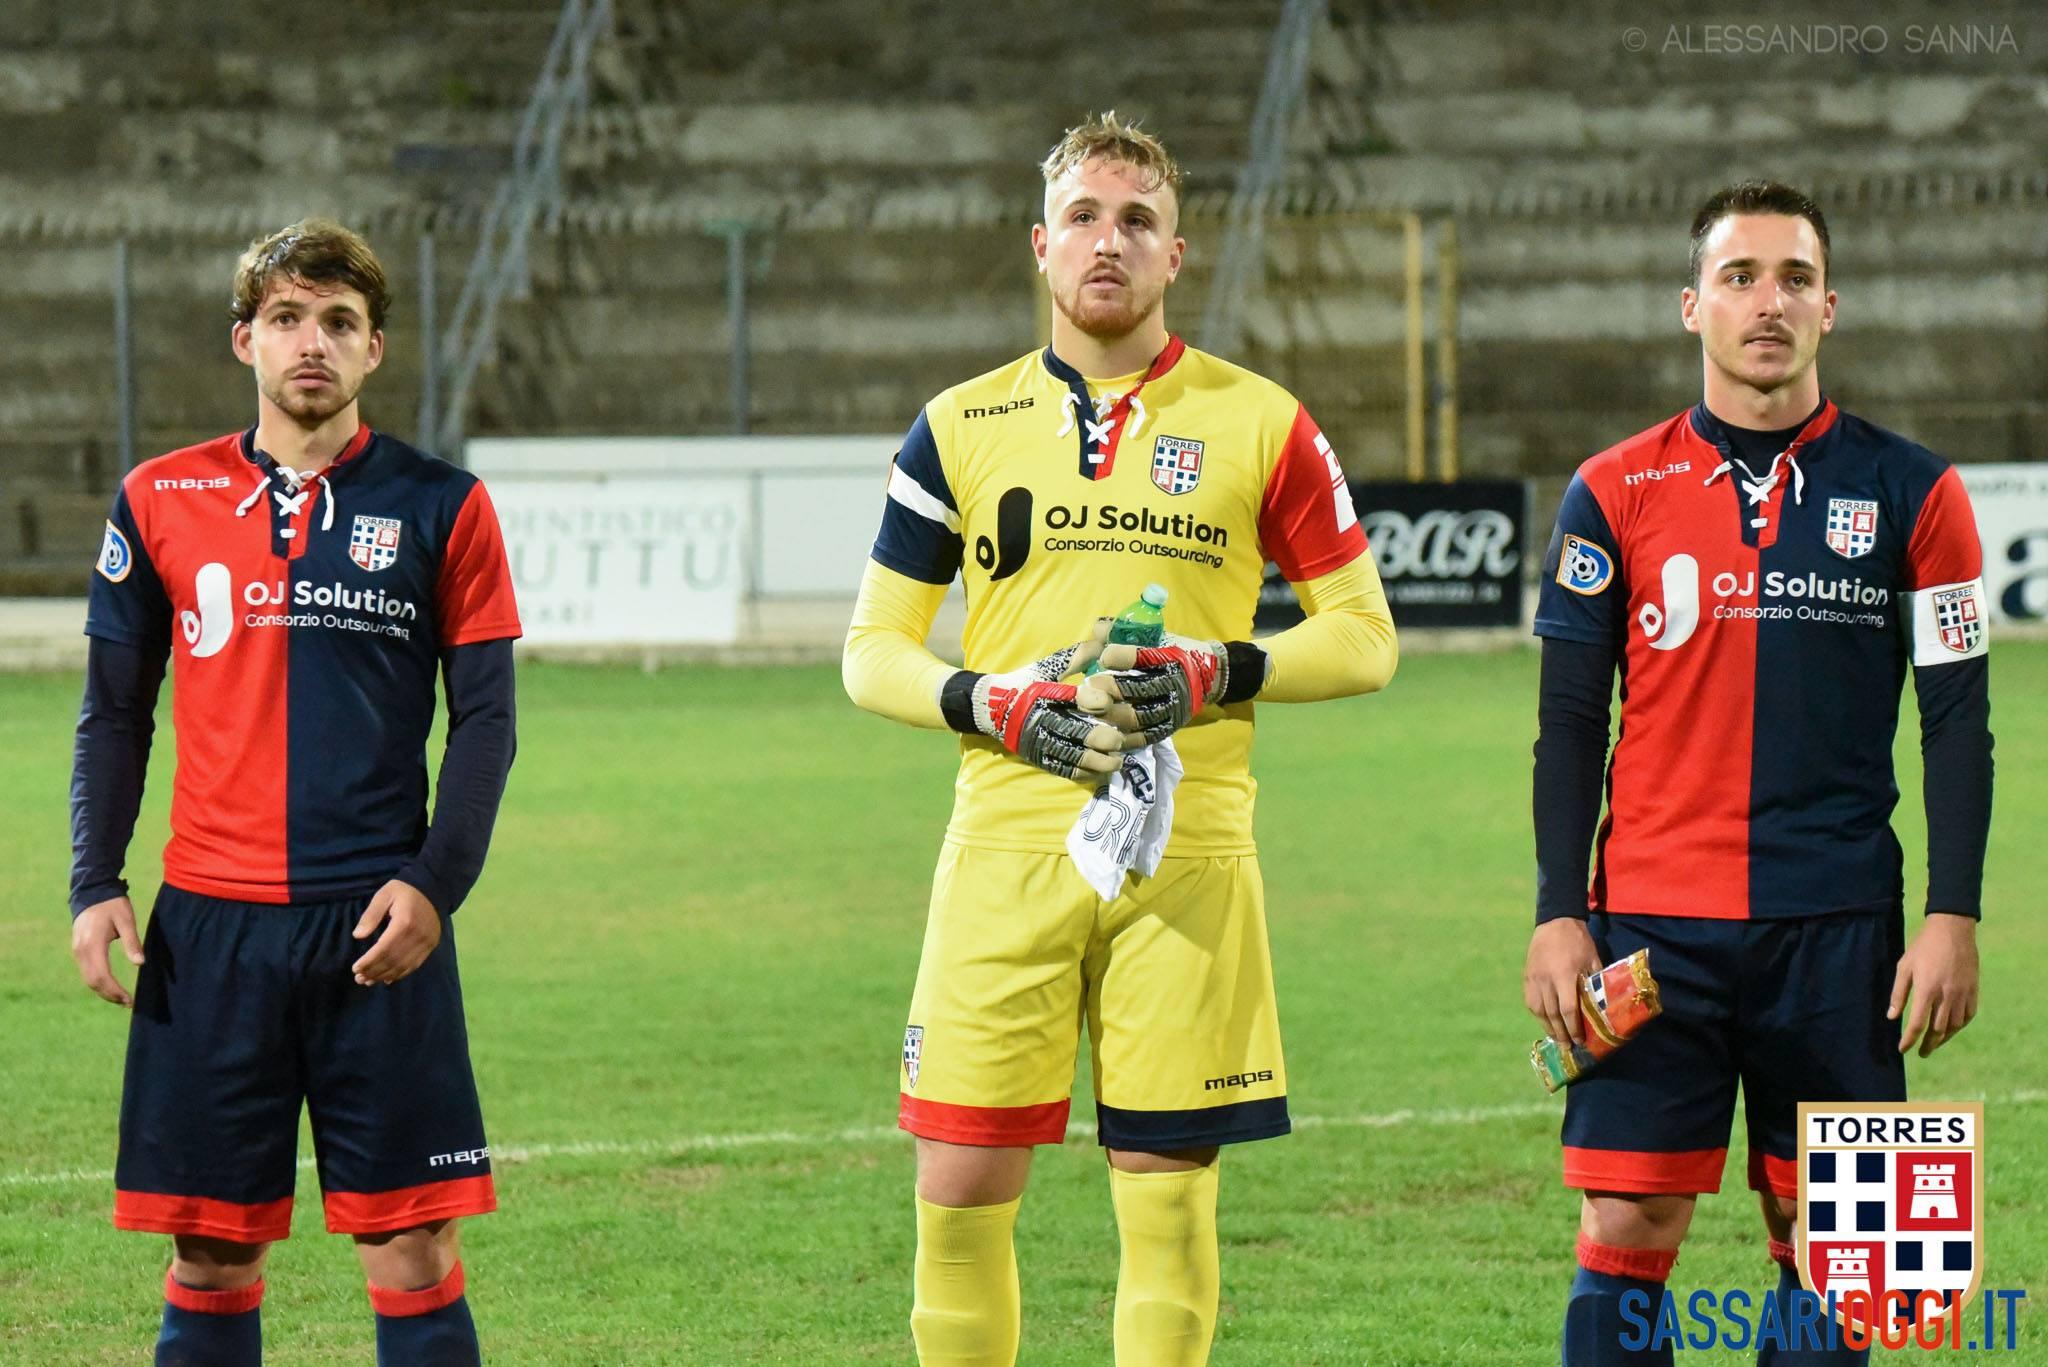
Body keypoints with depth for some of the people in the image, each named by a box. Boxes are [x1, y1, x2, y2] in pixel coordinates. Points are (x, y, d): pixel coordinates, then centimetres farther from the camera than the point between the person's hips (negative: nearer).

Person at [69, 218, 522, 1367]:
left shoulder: (440, 506, 3)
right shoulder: (162, 501, 7)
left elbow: (485, 720, 4)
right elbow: (114, 712, 12)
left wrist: (434, 883, -9)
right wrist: (96, 885, 1)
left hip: (380, 927, -1)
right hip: (211, 924, 1)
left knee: (413, 1250, -3)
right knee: (210, 1253, 4)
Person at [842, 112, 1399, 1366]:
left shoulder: (1259, 425, 6)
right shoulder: (962, 428, 9)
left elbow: (1364, 636, 8)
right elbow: (871, 651, 10)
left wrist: (1220, 673, -10)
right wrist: (990, 703, -9)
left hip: (1187, 850, -1)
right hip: (1007, 841, 1)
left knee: (1168, 1190, 0)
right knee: (961, 1188, -3)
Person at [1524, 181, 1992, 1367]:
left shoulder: (1910, 493, 3)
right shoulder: (1616, 496, 4)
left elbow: (1959, 721, 4)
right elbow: (1569, 723, 7)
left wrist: (1954, 918, -3)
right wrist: (1559, 915, -1)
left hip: (1840, 927, 0)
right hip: (1652, 922, 0)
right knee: (1626, 1234, -5)